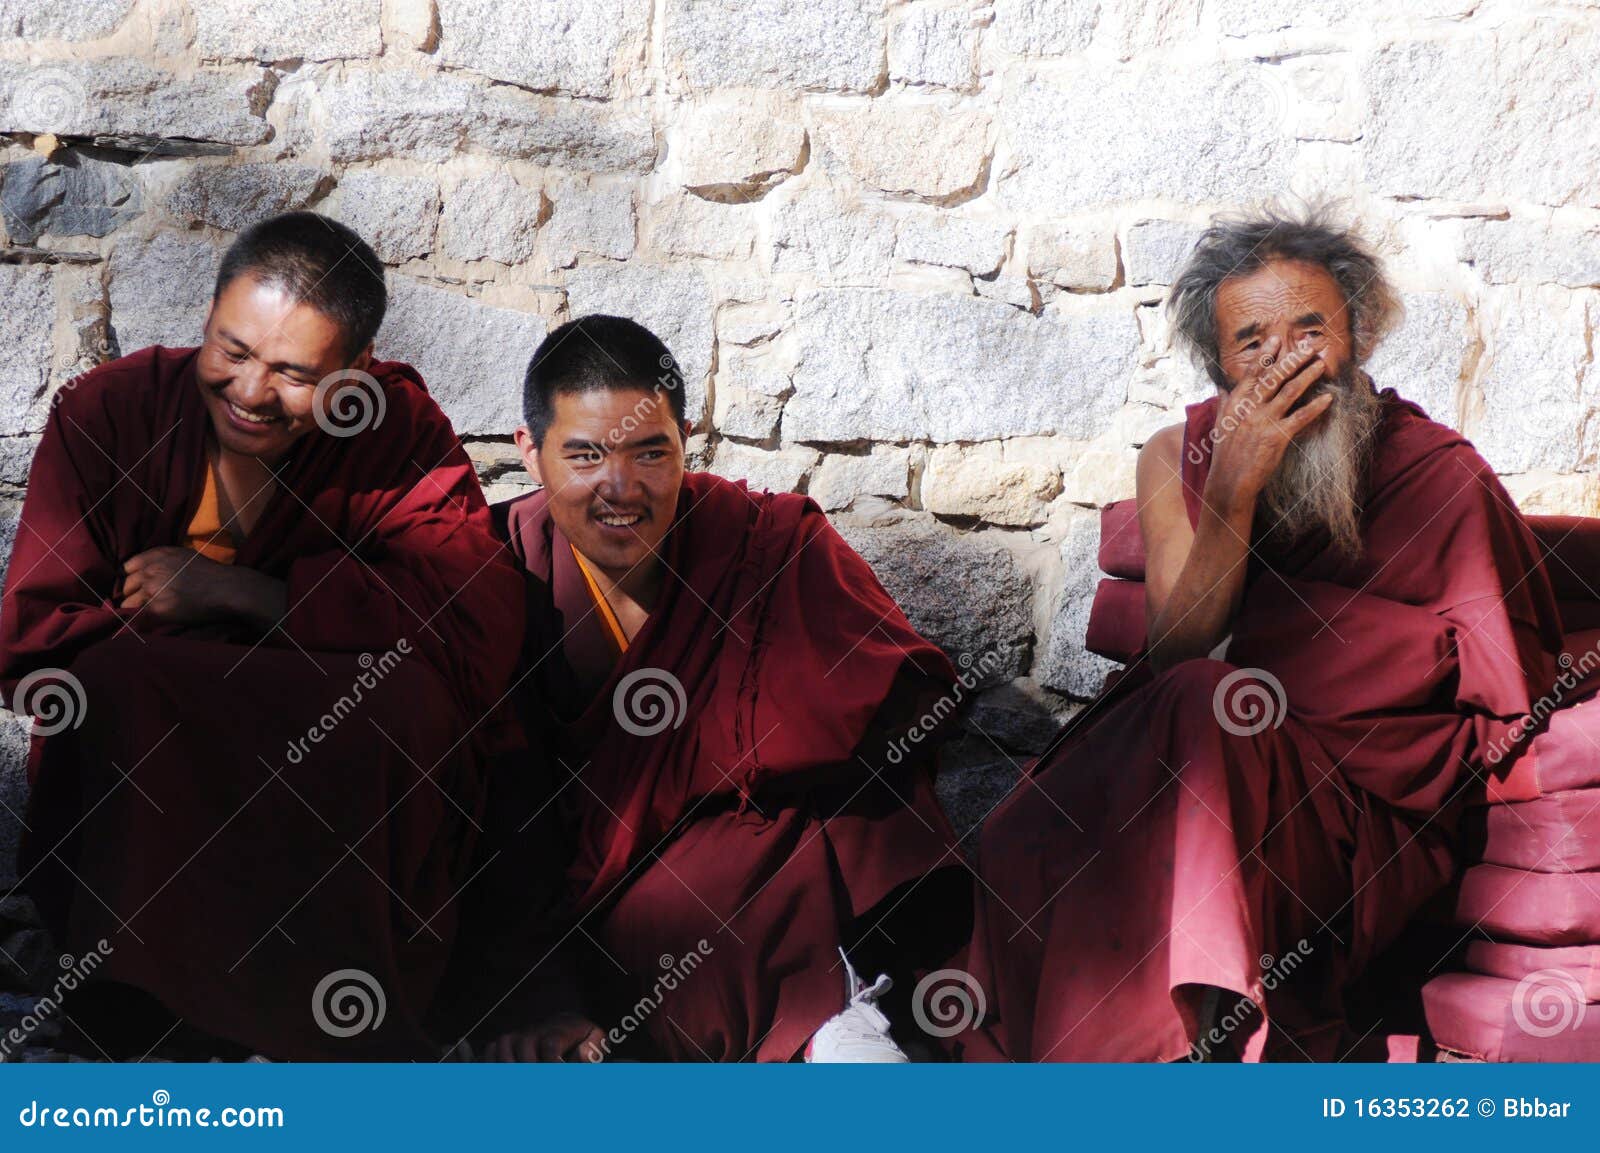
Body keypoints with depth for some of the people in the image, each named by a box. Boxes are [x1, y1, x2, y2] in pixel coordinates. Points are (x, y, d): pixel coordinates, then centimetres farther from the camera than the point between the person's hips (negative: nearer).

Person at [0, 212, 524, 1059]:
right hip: (131, 794, 0)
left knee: (409, 695, -29)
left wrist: (233, 593, -22)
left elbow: (483, 627, -21)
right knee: (122, 689, -29)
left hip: (350, 791, 0)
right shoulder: (107, 414, -4)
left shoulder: (403, 433, -5)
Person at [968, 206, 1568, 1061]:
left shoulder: (1444, 478, -2)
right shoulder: (1178, 459, 6)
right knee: (1027, 849, -28)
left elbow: (1505, 694, -3)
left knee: (1193, 714, -33)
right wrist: (1235, 485, -18)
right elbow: (1175, 653, -6)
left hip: (1373, 814, -2)